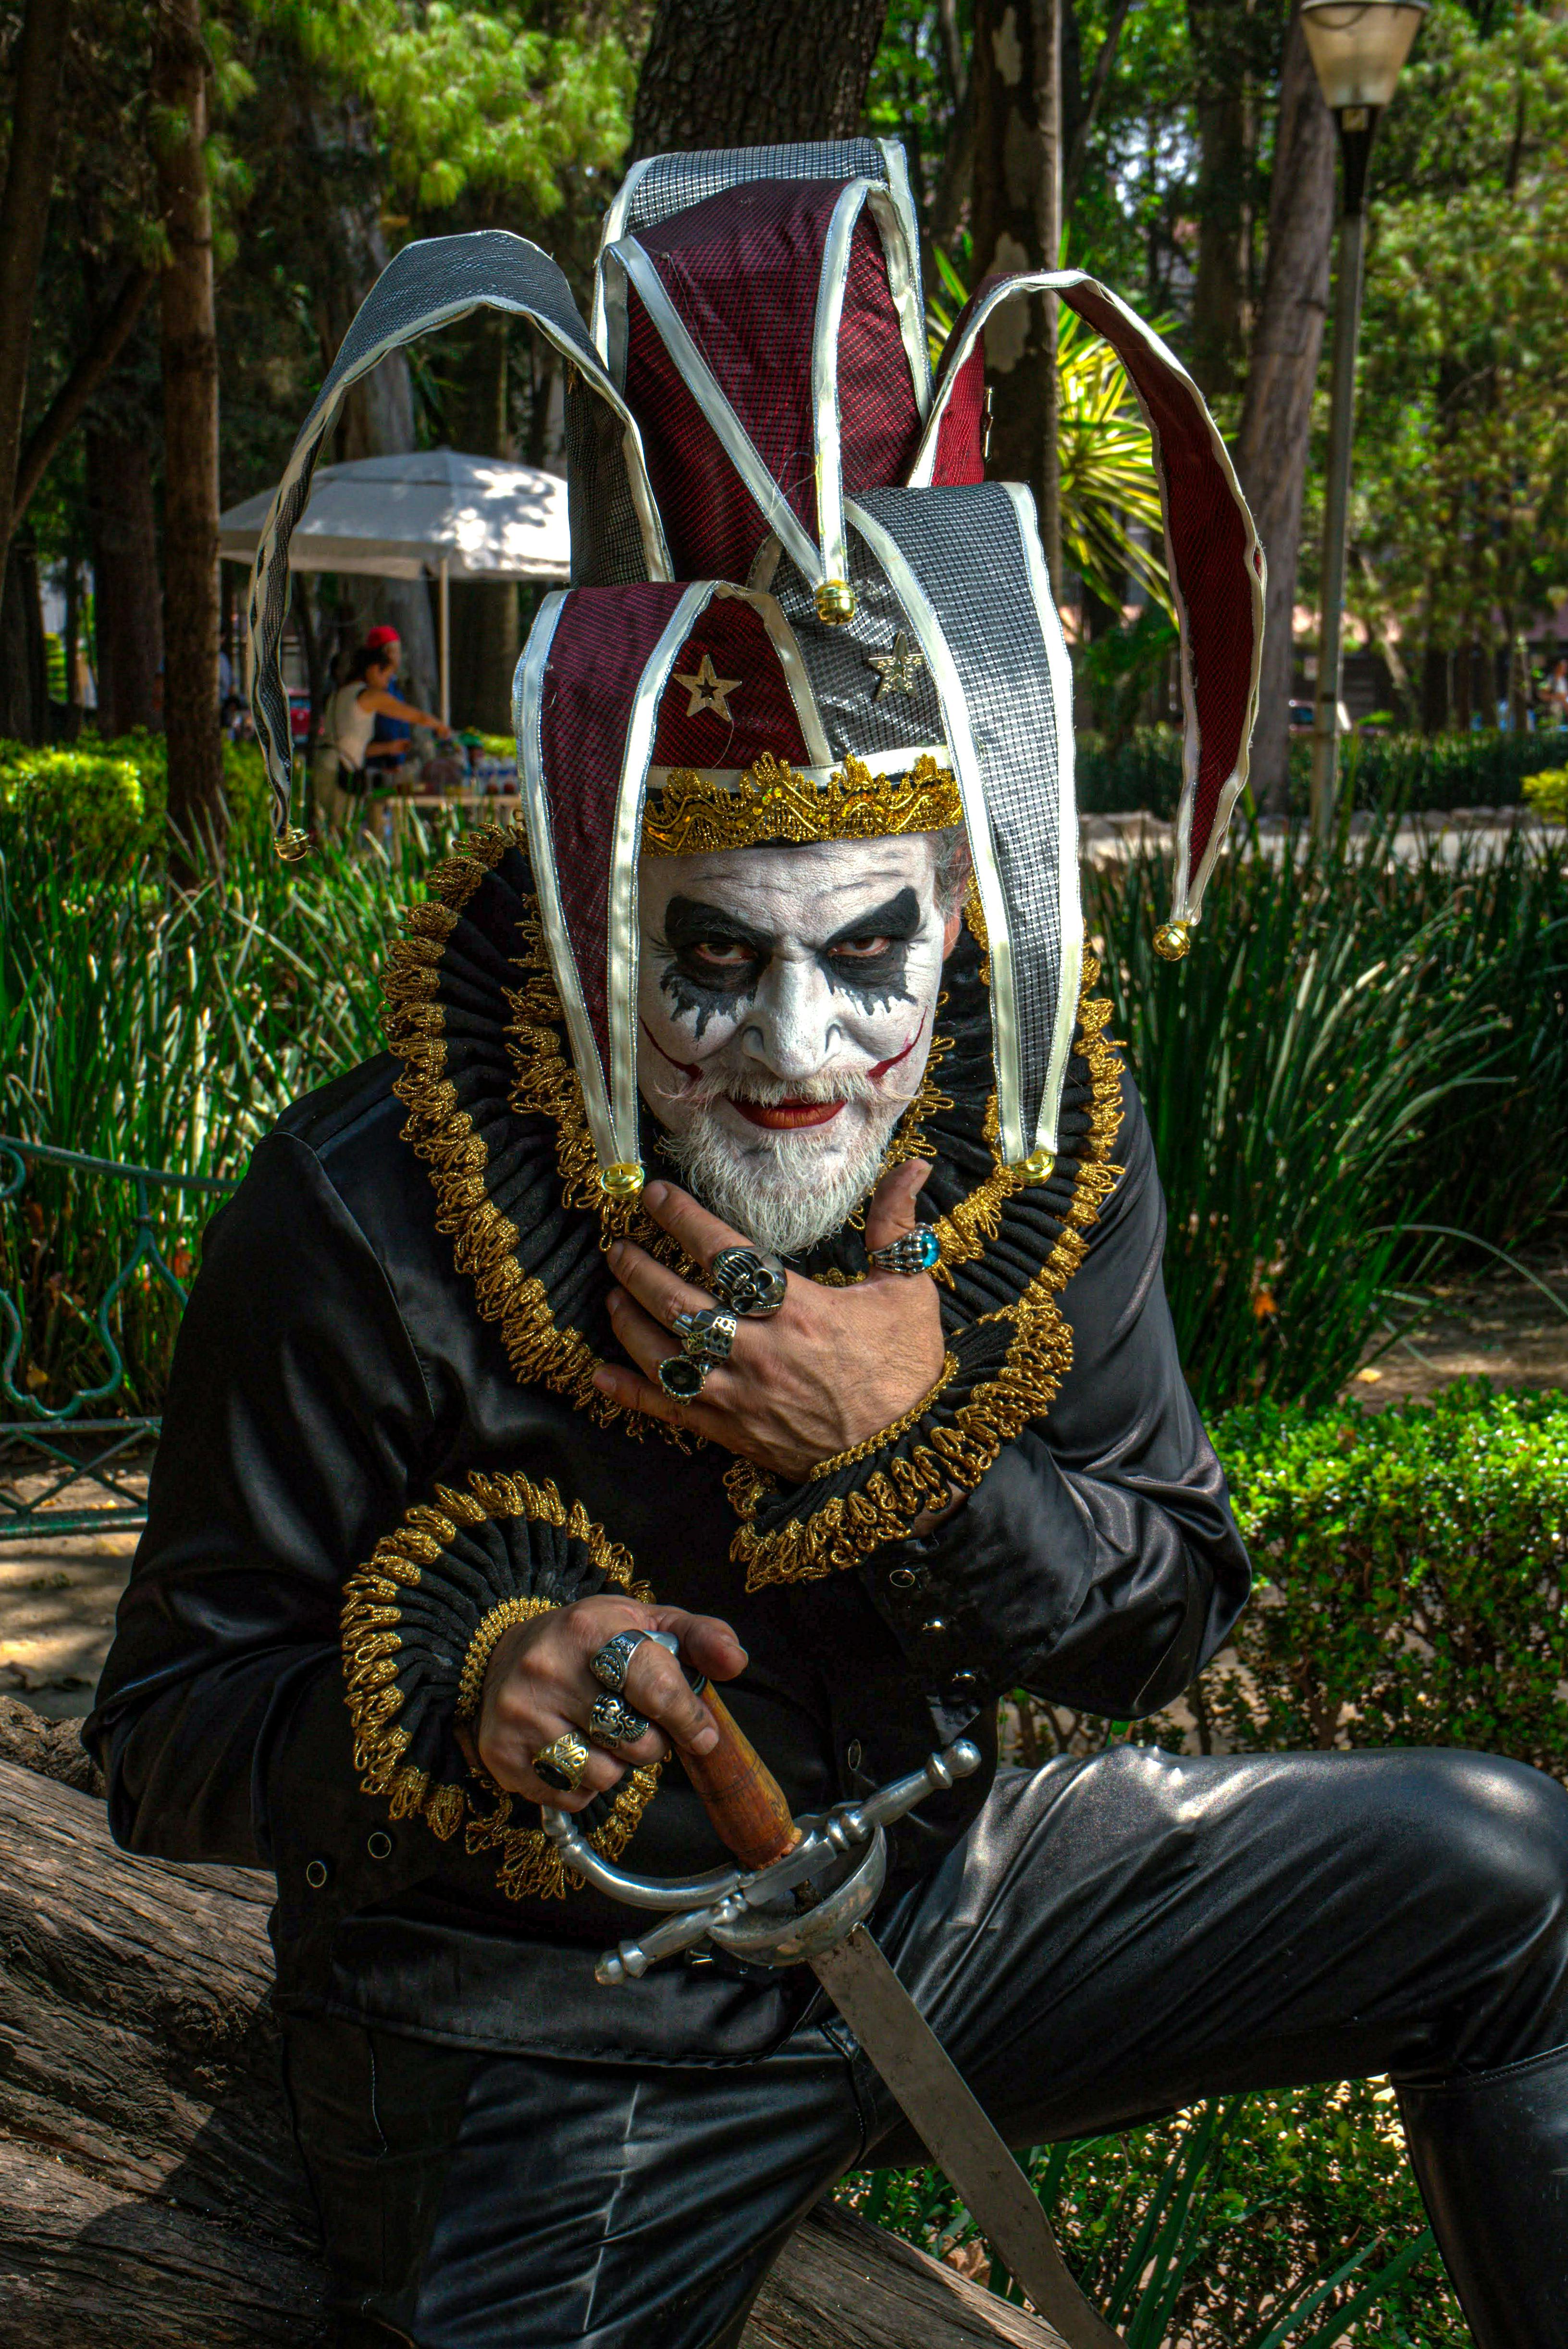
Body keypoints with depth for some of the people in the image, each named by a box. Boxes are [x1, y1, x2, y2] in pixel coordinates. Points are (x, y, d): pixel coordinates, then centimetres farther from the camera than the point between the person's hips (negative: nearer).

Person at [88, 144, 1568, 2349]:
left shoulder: (1050, 1133, -10)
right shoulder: (363, 1231, -23)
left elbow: (1171, 1610, -4)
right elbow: (166, 1742, -14)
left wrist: (914, 1432, -25)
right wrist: (459, 1702, -36)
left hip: (927, 1896, 4)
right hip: (547, 2040, -3)